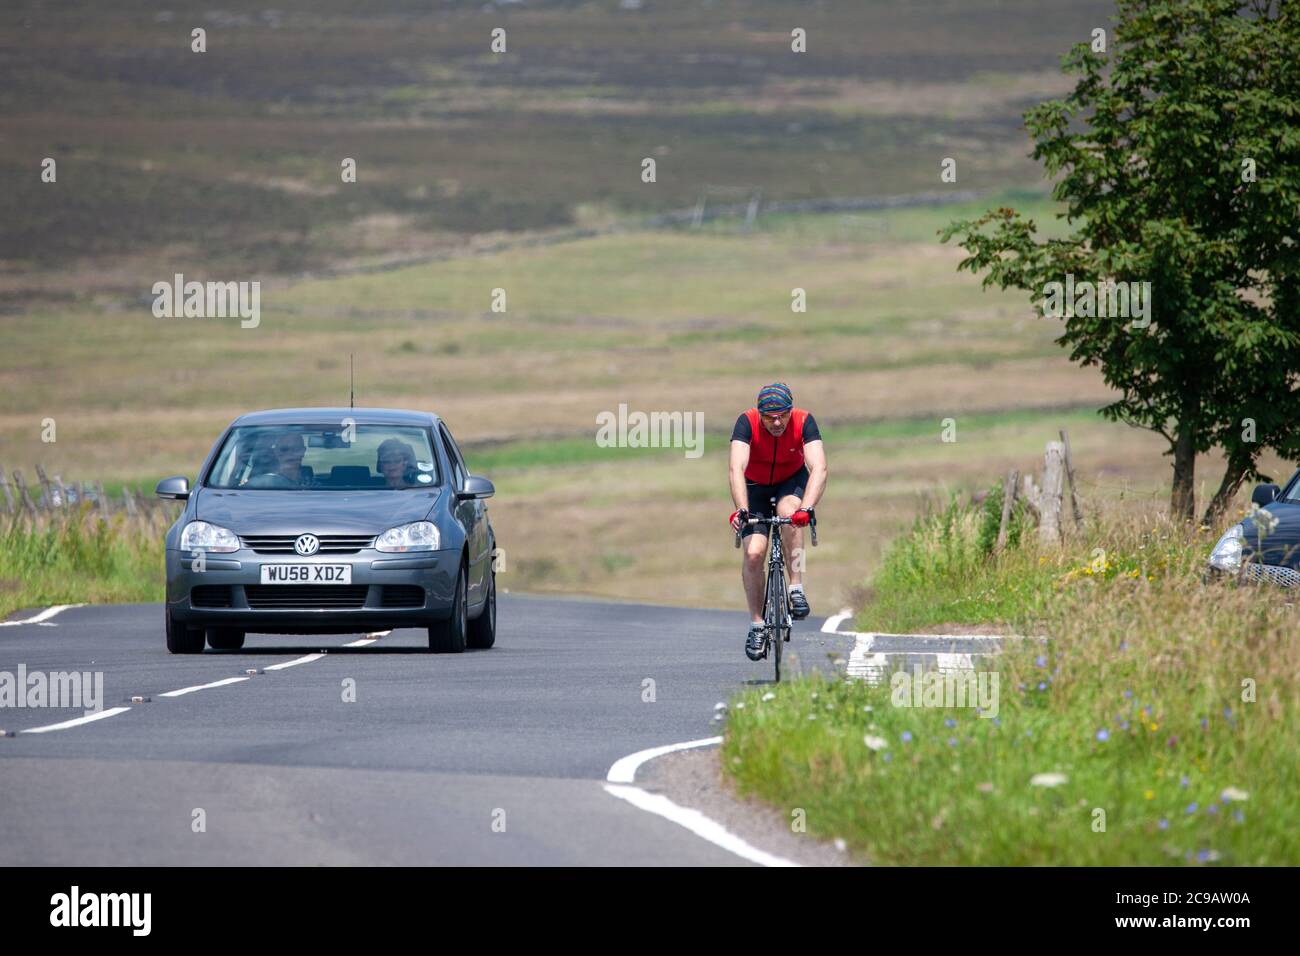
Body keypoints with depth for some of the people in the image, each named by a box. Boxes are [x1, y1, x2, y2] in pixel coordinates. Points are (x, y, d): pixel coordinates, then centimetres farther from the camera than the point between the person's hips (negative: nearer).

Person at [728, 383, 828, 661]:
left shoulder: (804, 421, -28)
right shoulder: (747, 422, -29)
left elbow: (818, 468, -39)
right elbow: (737, 468, -39)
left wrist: (807, 508, -54)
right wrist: (741, 510, -54)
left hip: (792, 481, 0)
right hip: (756, 486, 0)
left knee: (789, 511, -34)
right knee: (754, 552, -16)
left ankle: (796, 589, -25)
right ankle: (756, 625, -2)